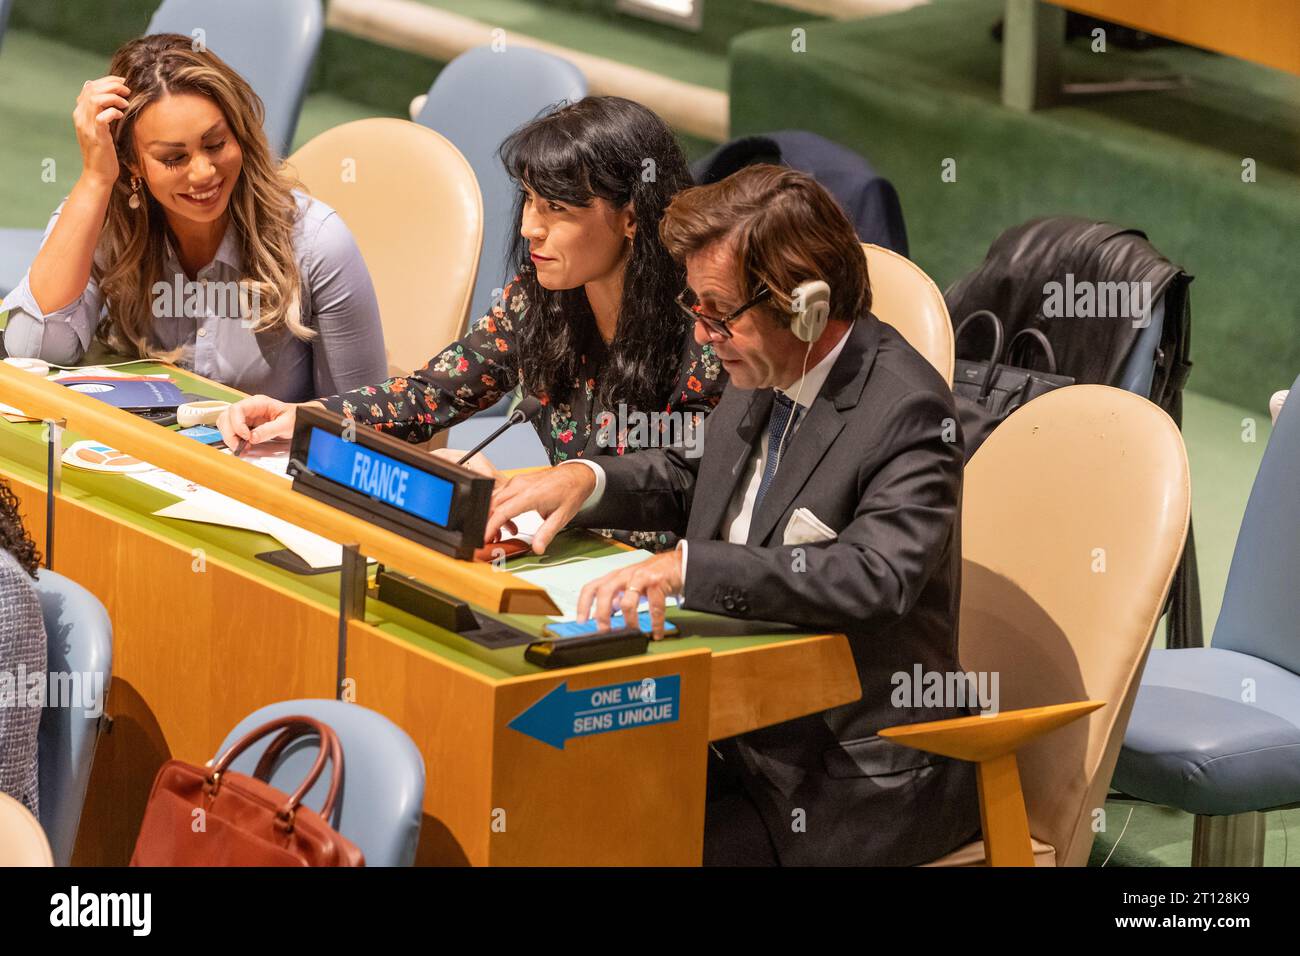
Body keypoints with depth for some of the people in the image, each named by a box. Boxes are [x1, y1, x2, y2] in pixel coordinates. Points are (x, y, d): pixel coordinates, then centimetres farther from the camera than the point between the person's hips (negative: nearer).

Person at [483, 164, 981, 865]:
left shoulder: (908, 410, -20)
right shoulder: (764, 374, 5)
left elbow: (876, 577, -33)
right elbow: (696, 481, 23)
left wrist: (688, 566, -38)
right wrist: (585, 481, 3)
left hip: (859, 780, -8)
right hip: (745, 733, 8)